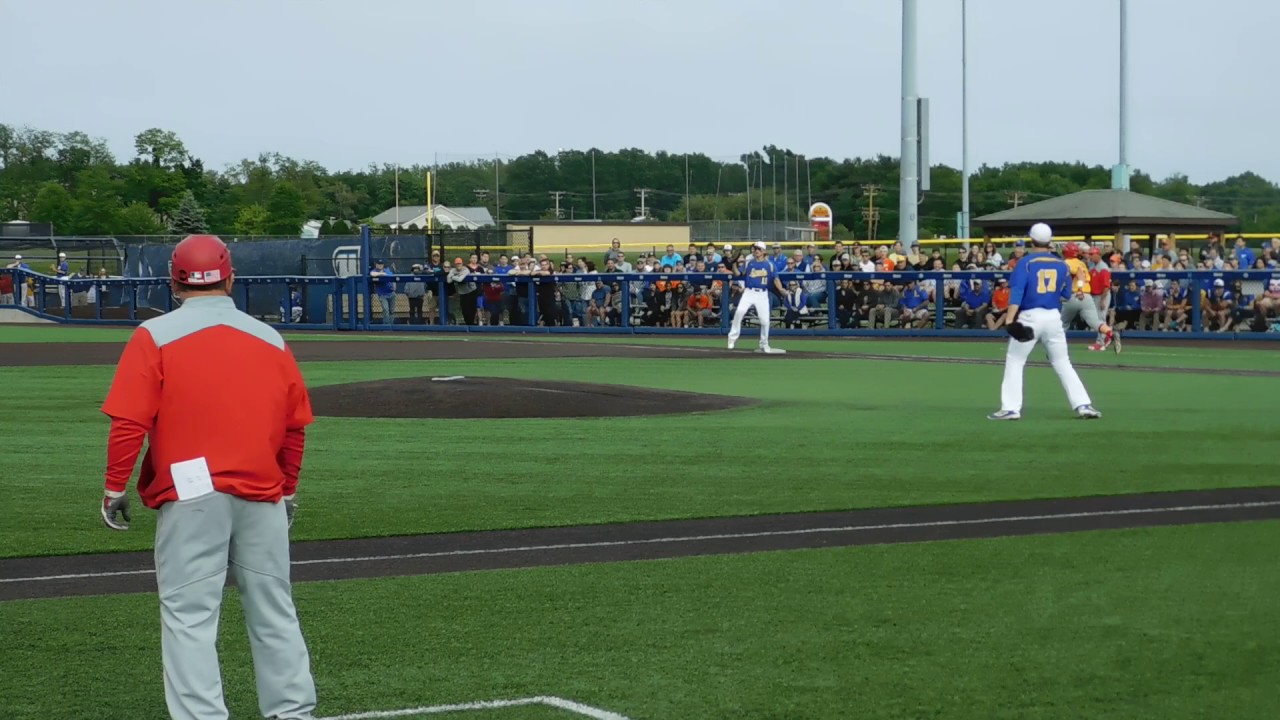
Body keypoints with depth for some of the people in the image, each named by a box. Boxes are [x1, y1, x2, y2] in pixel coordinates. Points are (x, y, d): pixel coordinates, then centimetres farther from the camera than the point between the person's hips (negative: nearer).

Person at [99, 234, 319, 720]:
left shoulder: (155, 336, -4)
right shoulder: (271, 341, 9)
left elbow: (129, 422, -10)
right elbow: (296, 427, 12)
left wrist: (114, 487, -1)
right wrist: (287, 489, 23)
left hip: (192, 497, -4)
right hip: (263, 497, 4)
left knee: (189, 616, -3)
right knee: (274, 612, 14)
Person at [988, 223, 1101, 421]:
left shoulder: (1025, 262, -6)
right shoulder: (1061, 264, 6)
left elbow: (1016, 292, -16)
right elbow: (1066, 295, 14)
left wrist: (1009, 320, -22)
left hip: (1029, 317, -4)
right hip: (1053, 317, 4)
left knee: (1014, 362, 6)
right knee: (1062, 363, 12)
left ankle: (1010, 408, -3)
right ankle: (1083, 405, 5)